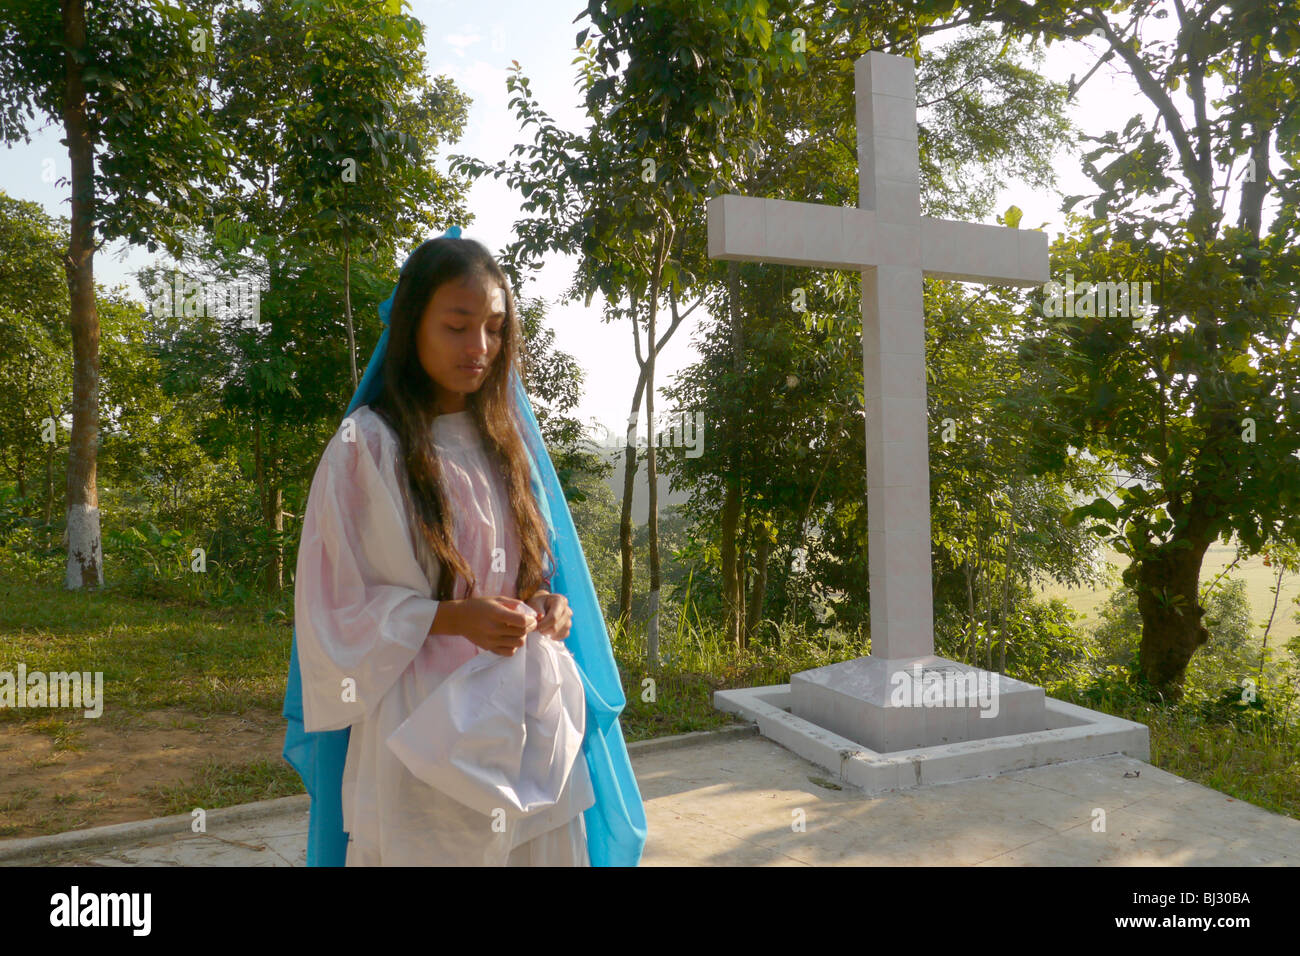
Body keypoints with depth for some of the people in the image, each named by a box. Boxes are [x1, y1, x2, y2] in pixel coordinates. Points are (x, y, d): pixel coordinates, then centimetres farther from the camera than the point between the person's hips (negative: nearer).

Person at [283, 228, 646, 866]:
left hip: (529, 718, 5)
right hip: (425, 725, -5)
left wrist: (550, 603, -5)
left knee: (546, 850, 12)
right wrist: (451, 617, -20)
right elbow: (333, 608, -8)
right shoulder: (367, 446, -9)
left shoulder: (507, 437, 7)